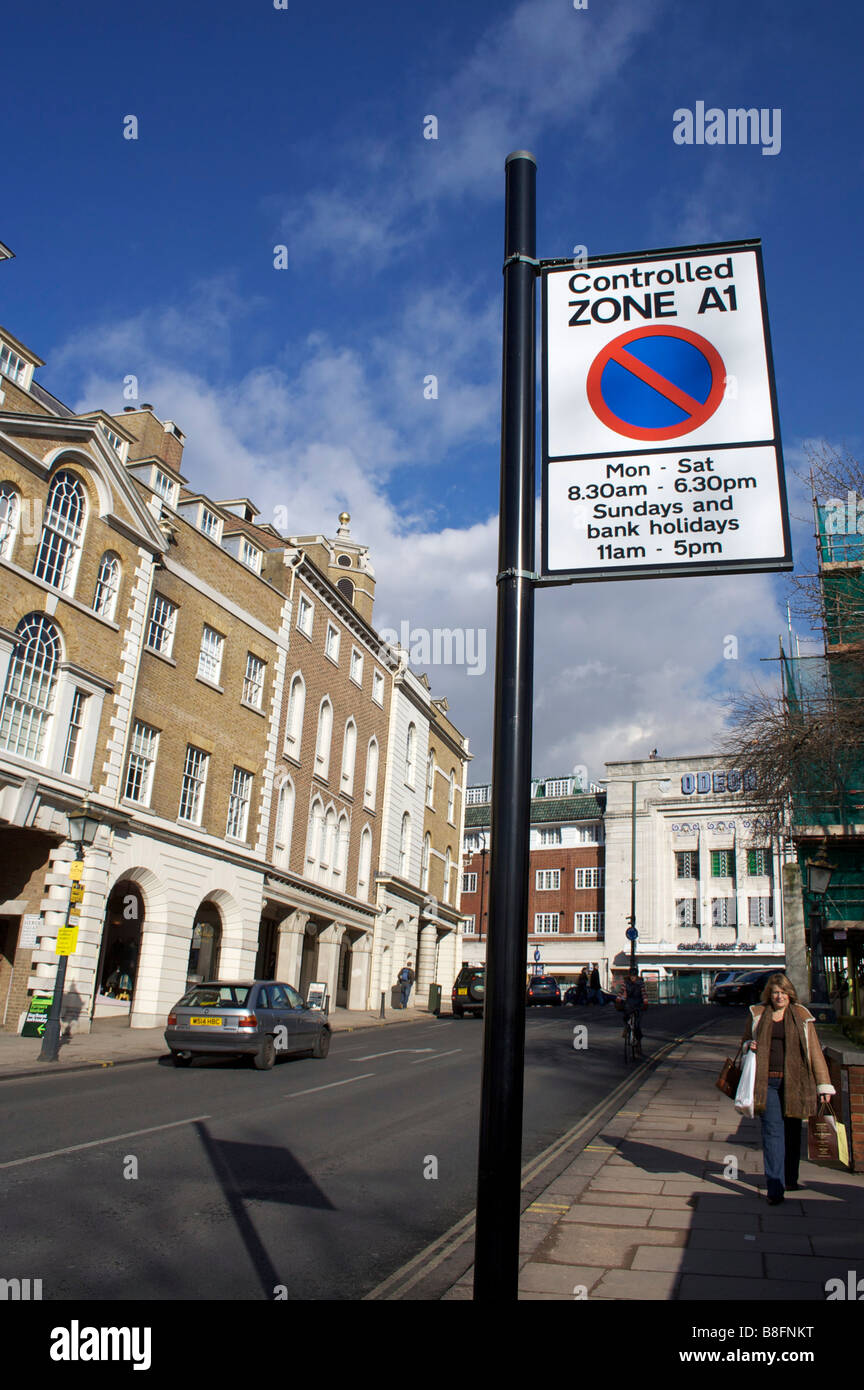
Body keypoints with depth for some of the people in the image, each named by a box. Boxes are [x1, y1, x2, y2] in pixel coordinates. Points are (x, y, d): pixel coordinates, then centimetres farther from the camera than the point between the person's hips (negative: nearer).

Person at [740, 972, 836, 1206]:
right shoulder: (757, 1014, 8)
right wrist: (749, 1046, -3)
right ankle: (775, 1188, -4)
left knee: (792, 1131, 12)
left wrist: (824, 1085, 0)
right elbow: (745, 1040, 21)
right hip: (767, 1082, 0)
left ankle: (790, 1178, 31)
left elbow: (814, 1051, 3)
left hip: (794, 1082, 0)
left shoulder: (802, 1016, 4)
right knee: (772, 1131, -6)